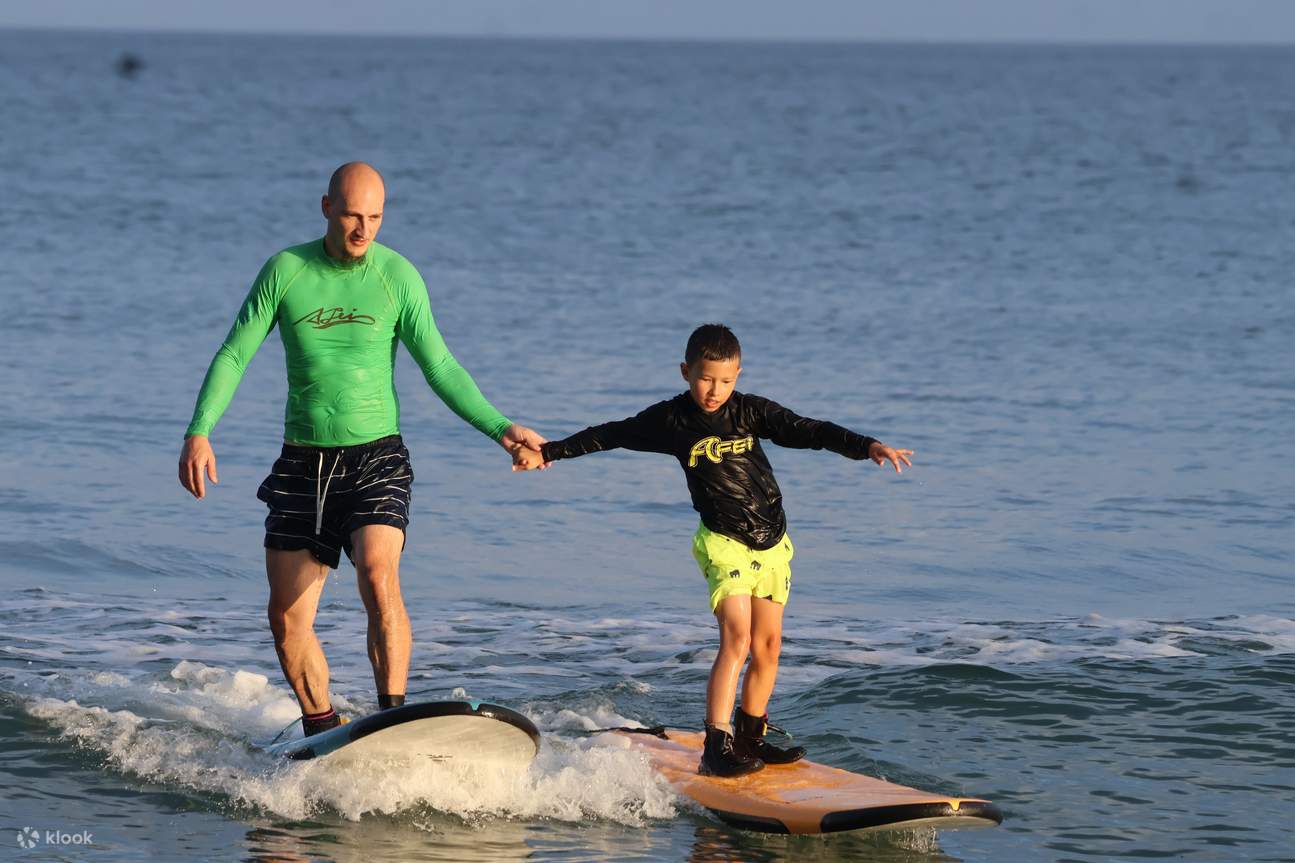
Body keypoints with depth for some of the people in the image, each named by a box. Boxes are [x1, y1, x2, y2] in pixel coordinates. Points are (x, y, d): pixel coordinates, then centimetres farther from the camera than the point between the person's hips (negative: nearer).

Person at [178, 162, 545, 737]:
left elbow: (440, 369, -1)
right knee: (287, 618, 1)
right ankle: (324, 737, 18)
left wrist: (499, 428, -13)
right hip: (304, 463, 3)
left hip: (376, 458, -3)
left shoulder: (398, 276, -3)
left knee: (378, 576, -27)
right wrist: (199, 431, -13)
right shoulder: (286, 270, 0)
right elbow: (234, 354, 0)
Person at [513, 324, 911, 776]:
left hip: (772, 542, 4)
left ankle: (749, 738, 23)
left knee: (768, 645, 8)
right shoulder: (671, 420, -5)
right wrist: (547, 452, 7)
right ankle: (716, 747, -24)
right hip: (723, 541, -4)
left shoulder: (752, 411, -4)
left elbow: (806, 431, -11)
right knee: (736, 637, -19)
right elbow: (609, 435, 5)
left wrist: (867, 446, -24)